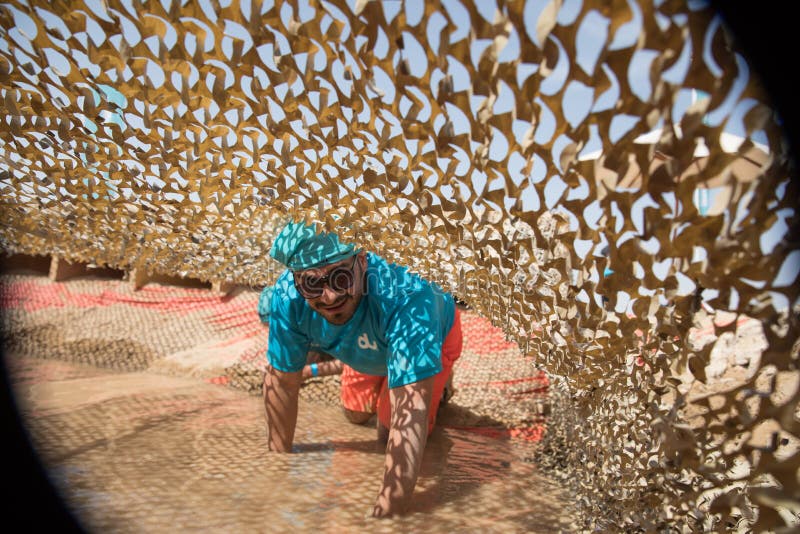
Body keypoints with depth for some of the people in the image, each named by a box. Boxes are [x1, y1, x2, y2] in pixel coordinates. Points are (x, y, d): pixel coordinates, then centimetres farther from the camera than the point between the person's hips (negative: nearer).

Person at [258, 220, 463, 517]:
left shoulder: (405, 300, -49)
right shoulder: (287, 297, -36)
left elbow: (410, 412, -49)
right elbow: (281, 381, -20)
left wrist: (388, 510, -48)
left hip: (430, 338, -3)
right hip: (368, 347, 4)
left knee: (390, 433, -1)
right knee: (356, 416, 19)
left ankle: (436, 383, 24)